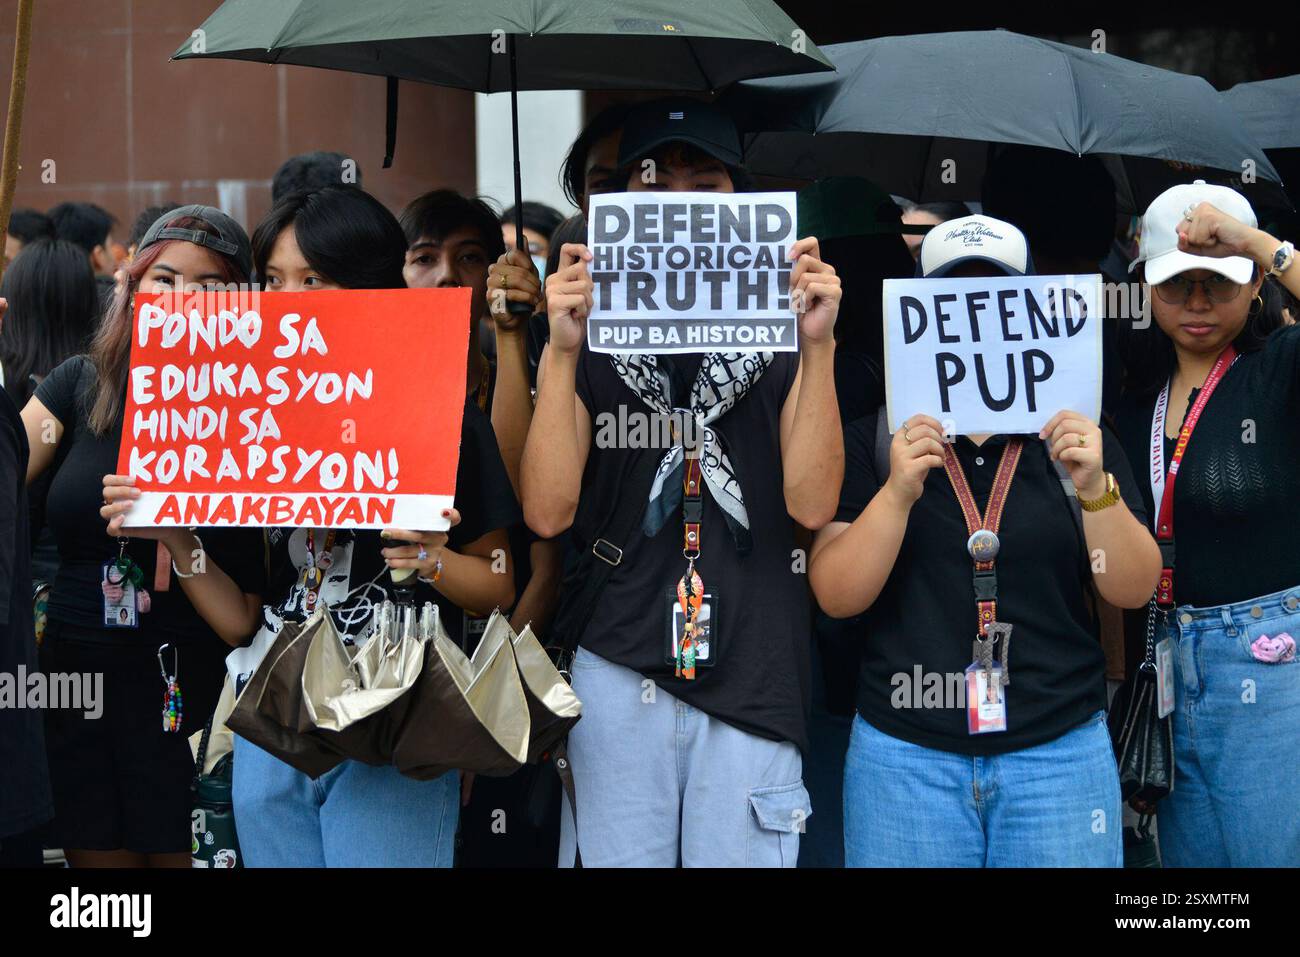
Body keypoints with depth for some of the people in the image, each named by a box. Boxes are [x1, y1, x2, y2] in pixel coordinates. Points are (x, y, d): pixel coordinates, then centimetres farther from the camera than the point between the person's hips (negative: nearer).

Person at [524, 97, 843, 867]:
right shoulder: (594, 340, 7)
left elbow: (811, 503, -7)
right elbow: (548, 511, -7)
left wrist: (819, 346, -15)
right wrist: (563, 350, -15)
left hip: (751, 683, 0)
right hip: (614, 678, 0)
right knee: (617, 857, 6)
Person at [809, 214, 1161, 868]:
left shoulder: (1076, 438, 6)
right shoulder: (875, 440, 3)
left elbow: (1132, 590, 0)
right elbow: (836, 595, -6)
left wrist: (1096, 490, -16)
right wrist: (897, 493, -19)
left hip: (1059, 750, 1)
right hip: (905, 756, -1)